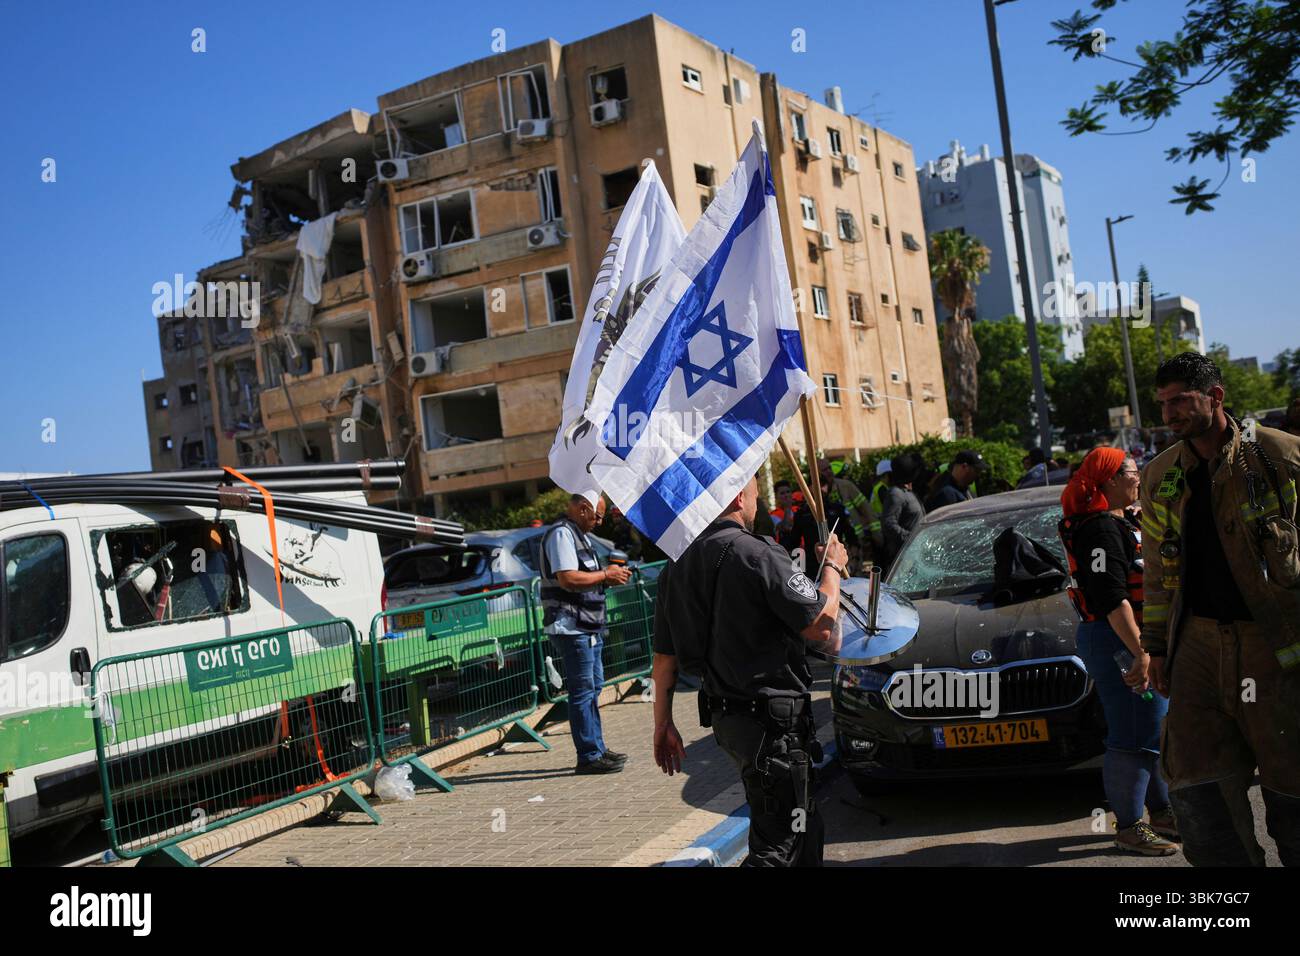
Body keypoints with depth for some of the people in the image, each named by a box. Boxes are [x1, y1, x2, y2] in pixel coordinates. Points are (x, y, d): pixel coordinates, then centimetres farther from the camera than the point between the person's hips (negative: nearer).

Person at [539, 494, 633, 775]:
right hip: (572, 628, -11)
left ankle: (597, 749, 25)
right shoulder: (561, 534, -14)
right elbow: (568, 579, -24)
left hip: (589, 627, 11)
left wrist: (609, 576, 8)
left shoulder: (578, 535, 19)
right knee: (583, 692, -6)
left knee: (592, 688, 16)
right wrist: (605, 575, -15)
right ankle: (589, 756, 0)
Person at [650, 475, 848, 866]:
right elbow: (820, 627, -15)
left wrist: (663, 723, 17)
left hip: (723, 716, 9)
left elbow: (664, 657, 9)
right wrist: (832, 566, 1)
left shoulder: (677, 565, 5)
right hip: (772, 720, -8)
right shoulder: (757, 554, -19)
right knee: (776, 847, 0)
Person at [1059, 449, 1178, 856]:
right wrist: (1140, 651, -27)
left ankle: (1162, 812, 31)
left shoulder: (1113, 522, 17)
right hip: (1117, 642, -11)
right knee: (1133, 736, -4)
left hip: (1134, 641, 11)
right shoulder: (1101, 528, -18)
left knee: (1158, 729, 18)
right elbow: (1112, 597, -25)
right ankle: (1129, 827, 6)